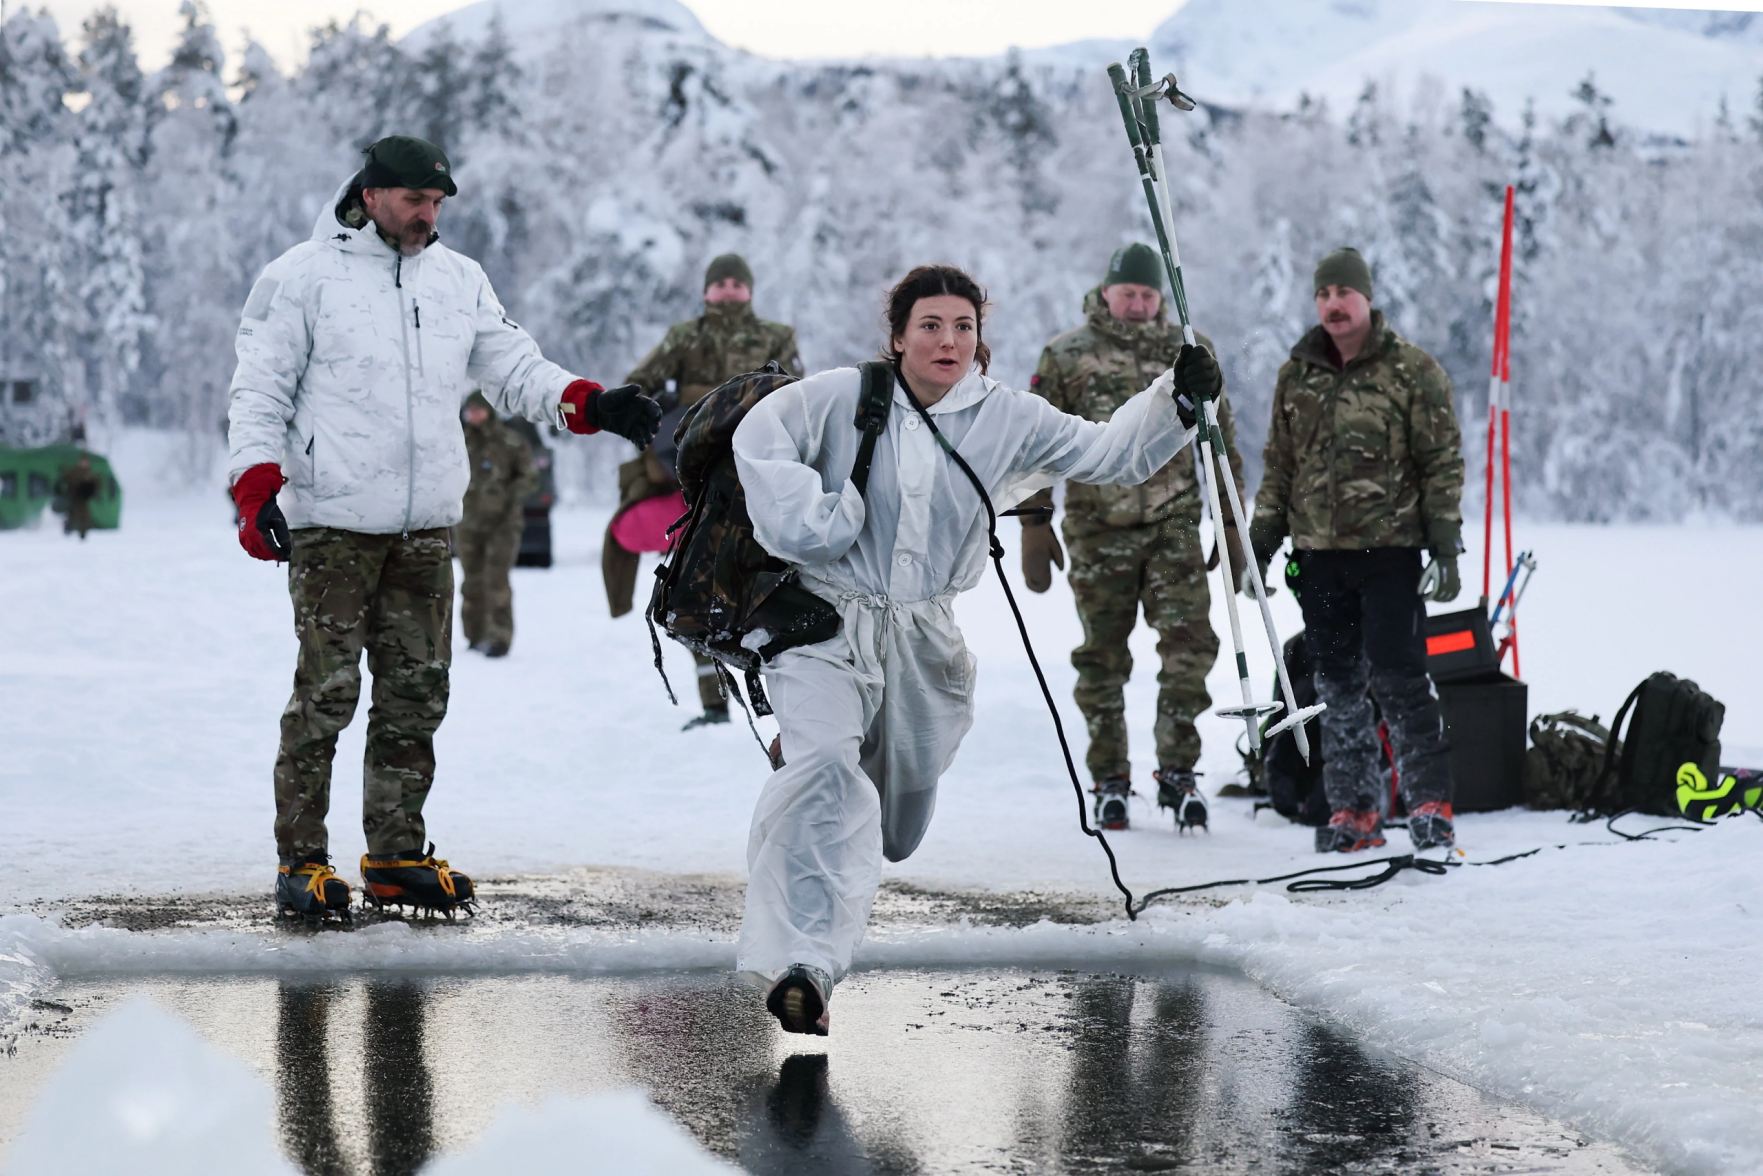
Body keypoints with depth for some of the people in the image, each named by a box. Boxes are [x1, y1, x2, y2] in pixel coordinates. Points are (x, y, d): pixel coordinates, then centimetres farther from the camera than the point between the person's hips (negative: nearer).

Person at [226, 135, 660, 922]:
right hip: (331, 528, -5)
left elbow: (514, 370, 13)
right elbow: (259, 392, 0)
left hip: (425, 531, 5)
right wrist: (257, 489, -12)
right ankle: (300, 861, 2)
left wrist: (591, 405, -4)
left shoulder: (460, 282, 14)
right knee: (326, 694, -7)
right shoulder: (304, 278, 0)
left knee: (417, 695, 7)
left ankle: (396, 855, 16)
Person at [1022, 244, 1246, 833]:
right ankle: (1109, 780, 15)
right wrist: (1035, 525, 0)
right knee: (1103, 657, 5)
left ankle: (1177, 769, -3)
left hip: (1175, 522, 1)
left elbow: (1220, 438, 14)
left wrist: (1231, 522, 12)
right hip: (1098, 528, -1)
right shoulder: (1066, 357, 3)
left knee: (1190, 641, -11)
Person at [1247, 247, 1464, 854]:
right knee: (1337, 686, 7)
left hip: (1390, 550, -5)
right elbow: (1279, 466, 18)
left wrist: (1445, 543, -8)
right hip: (1320, 553, 5)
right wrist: (1261, 542, 12)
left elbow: (1443, 462, -2)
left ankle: (1430, 803, -2)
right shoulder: (1296, 375, 12)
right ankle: (1353, 810, 12)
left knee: (1398, 678, -9)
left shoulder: (1413, 369, -2)